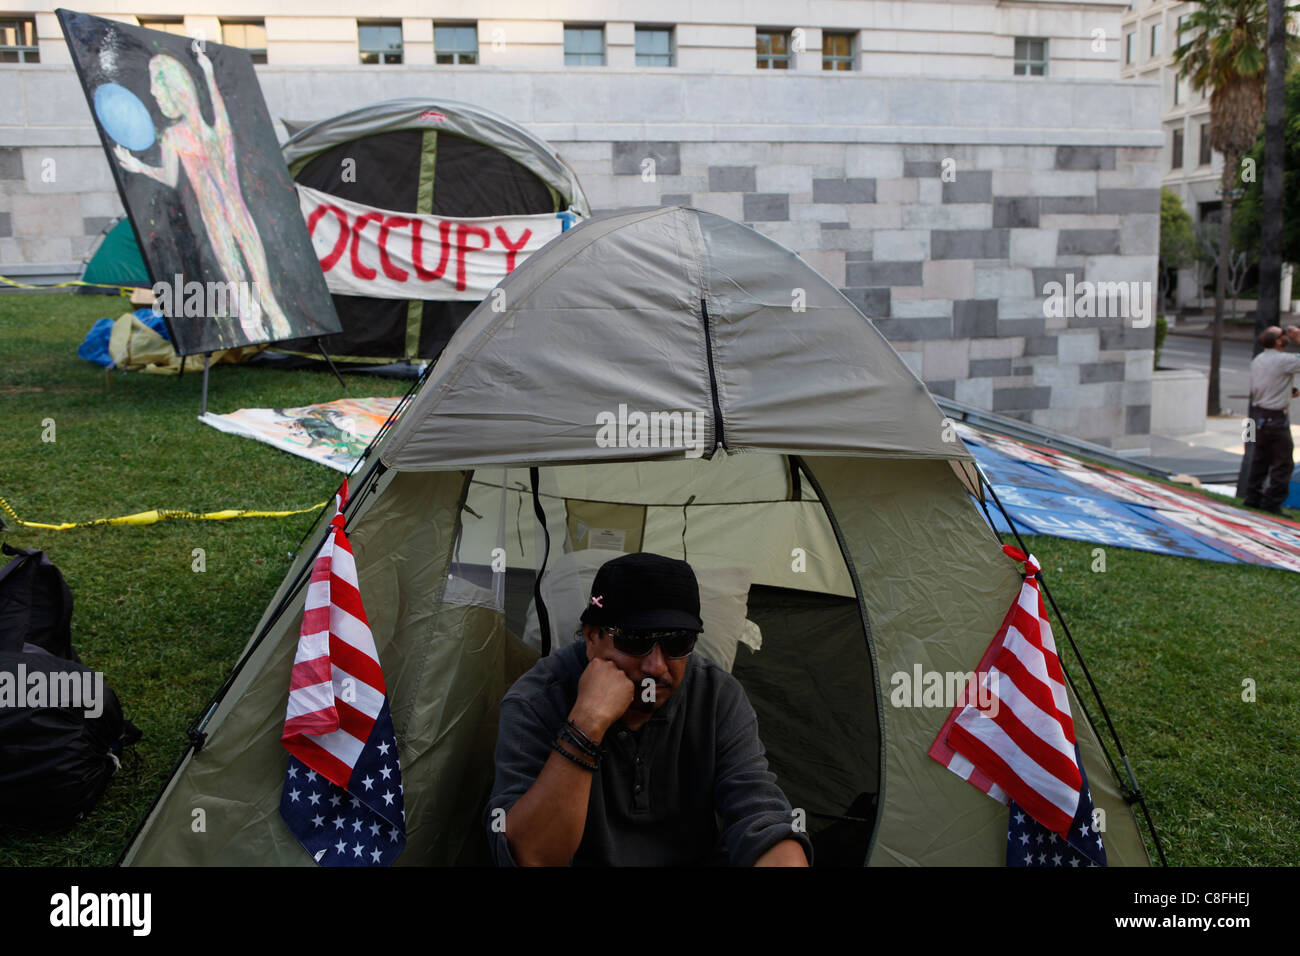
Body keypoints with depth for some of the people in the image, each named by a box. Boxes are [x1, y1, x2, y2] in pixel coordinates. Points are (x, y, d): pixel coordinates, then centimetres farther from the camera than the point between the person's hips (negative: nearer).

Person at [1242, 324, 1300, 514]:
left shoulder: (1256, 360, 8)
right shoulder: (1283, 360, -17)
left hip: (1258, 414, 8)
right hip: (1276, 418, -8)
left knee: (1260, 459, 17)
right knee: (1283, 463, 0)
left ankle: (1252, 499, 22)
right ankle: (1272, 504, 2)